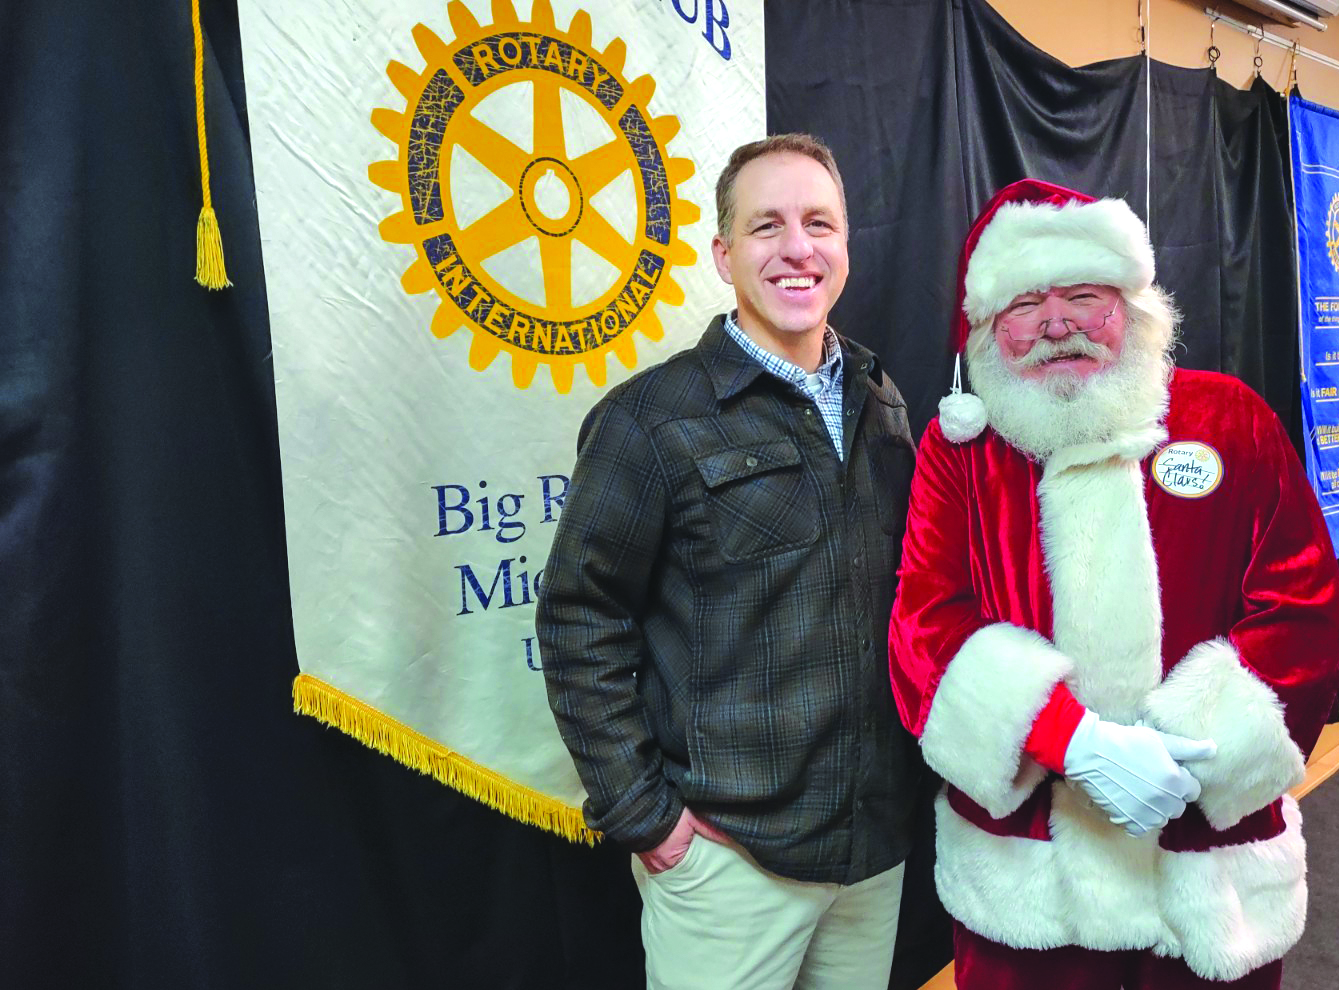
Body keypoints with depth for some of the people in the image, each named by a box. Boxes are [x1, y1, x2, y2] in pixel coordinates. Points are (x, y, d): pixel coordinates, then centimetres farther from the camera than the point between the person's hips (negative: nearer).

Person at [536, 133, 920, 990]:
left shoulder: (880, 403, 6)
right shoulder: (655, 420, -12)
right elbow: (579, 623, -11)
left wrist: (916, 765, 10)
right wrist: (642, 815, -11)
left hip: (880, 844, 5)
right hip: (727, 854, -5)